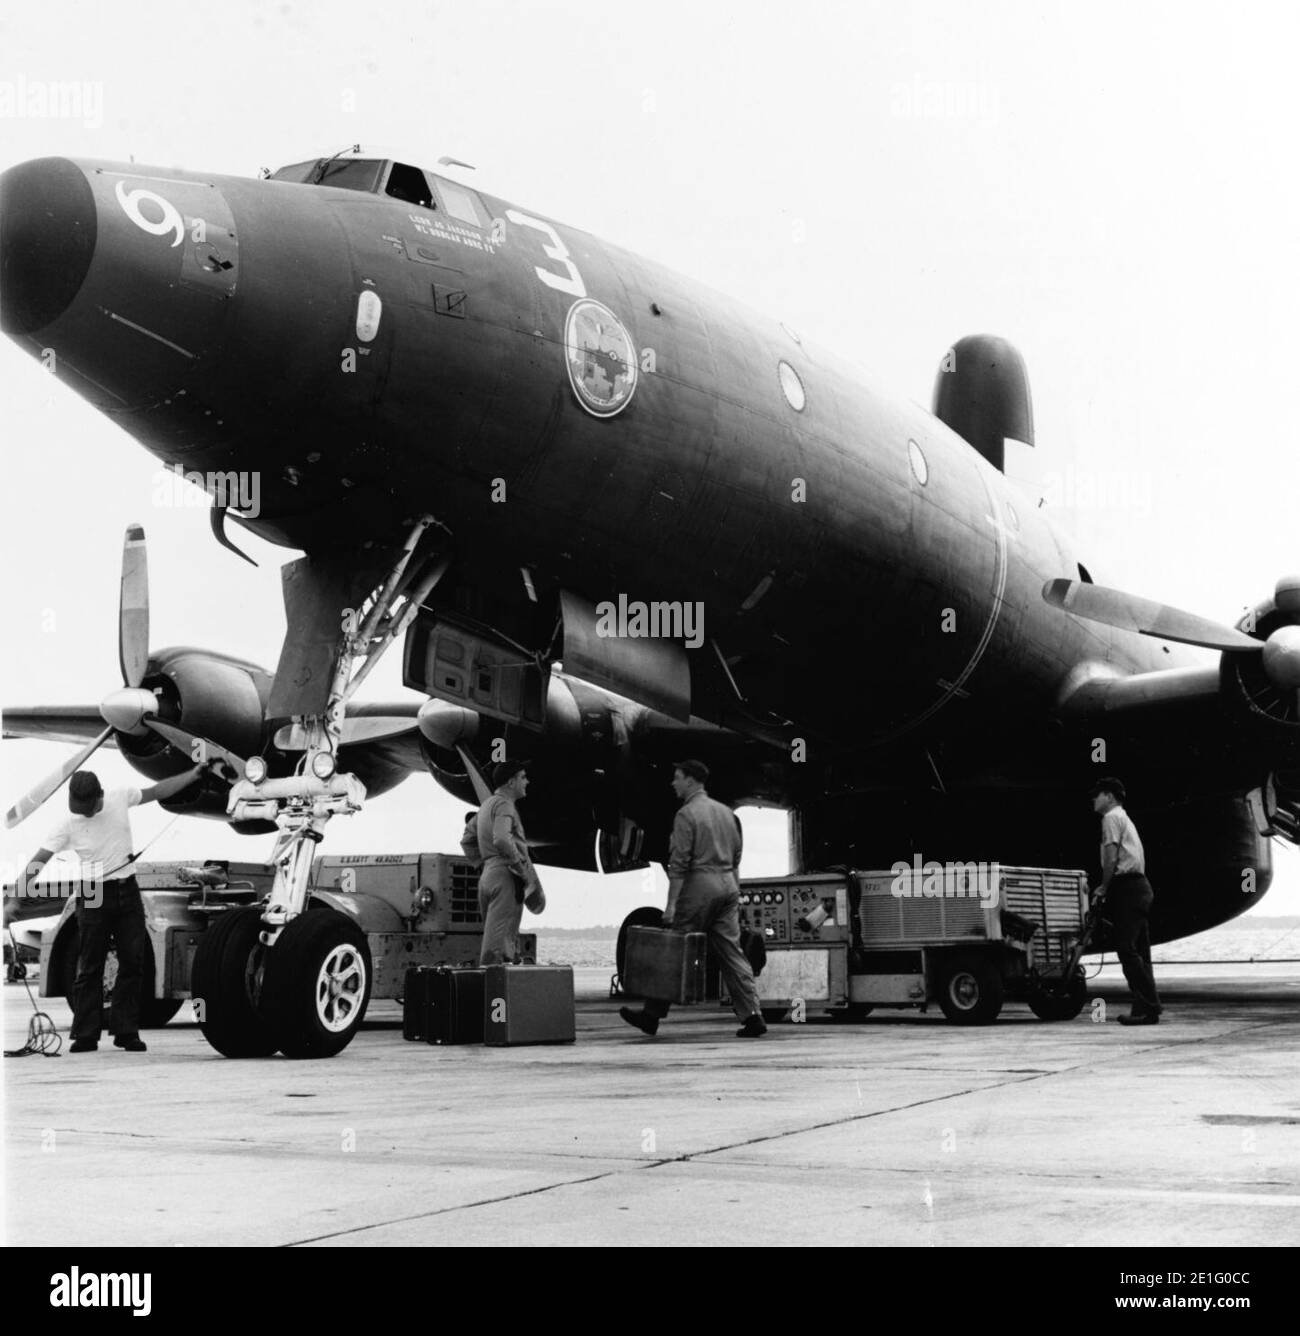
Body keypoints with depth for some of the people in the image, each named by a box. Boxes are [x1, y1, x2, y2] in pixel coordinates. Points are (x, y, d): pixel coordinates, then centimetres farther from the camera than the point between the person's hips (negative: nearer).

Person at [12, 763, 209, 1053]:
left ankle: (127, 1032, 10)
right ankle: (85, 1036, 4)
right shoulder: (68, 824, -12)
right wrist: (16, 895, -25)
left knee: (133, 963, 3)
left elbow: (159, 791, 10)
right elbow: (38, 861, -13)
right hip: (93, 896, -3)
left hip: (127, 892, 3)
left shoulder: (120, 798, -3)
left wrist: (196, 773, 9)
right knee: (90, 969, -1)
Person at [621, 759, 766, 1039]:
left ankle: (652, 1015, 9)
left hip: (699, 887, -7)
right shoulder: (726, 811, 15)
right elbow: (736, 857, 18)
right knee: (732, 951, 5)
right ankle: (752, 1016, -4)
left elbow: (679, 863, -14)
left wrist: (671, 905, -15)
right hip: (728, 886, 7)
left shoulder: (687, 814, -8)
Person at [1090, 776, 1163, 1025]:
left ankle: (1148, 1008, -15)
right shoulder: (1124, 818, 26)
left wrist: (1103, 888, -4)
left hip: (1126, 887, -10)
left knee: (1127, 950, -11)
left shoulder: (1111, 818, -4)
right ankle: (1145, 1007, 9)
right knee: (1138, 951, 9)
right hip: (1140, 886, 10)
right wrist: (1107, 888, 16)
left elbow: (1111, 859, -12)